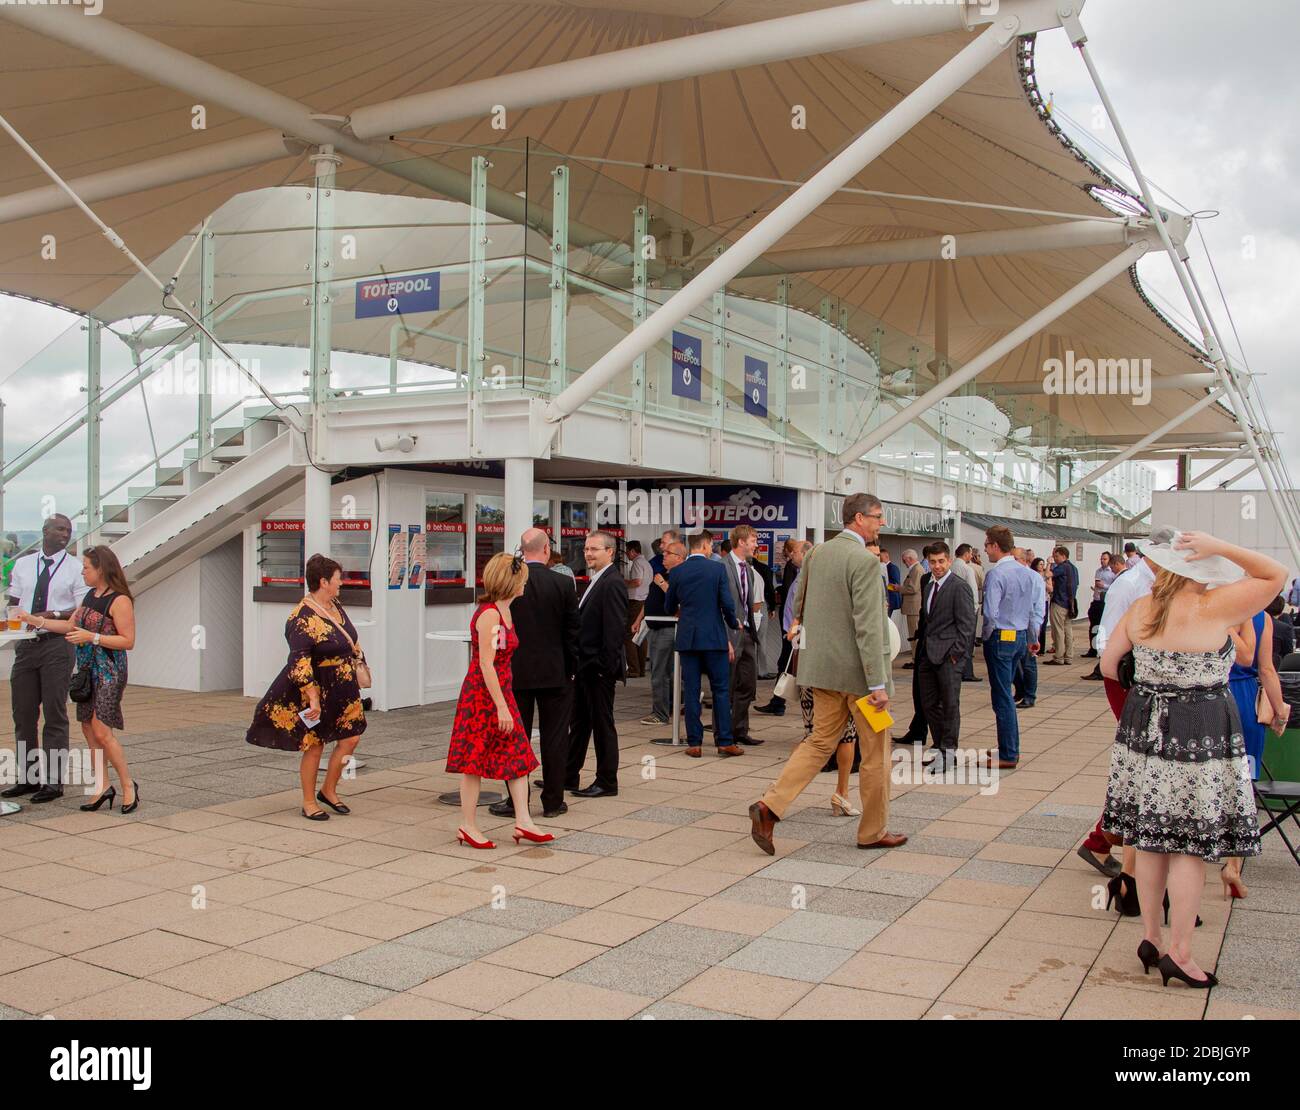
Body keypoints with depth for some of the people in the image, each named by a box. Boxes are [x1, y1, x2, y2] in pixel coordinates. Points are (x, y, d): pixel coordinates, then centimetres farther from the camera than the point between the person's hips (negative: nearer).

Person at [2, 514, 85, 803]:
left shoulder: (75, 568, 0)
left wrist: (53, 615, -19)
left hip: (57, 642, -4)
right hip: (25, 644, 4)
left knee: (55, 714, -2)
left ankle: (53, 781, 3)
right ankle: (27, 777, 19)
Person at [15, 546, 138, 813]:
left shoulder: (119, 601, -14)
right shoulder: (90, 596, 13)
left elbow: (128, 641, -17)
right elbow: (70, 625, 20)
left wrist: (92, 637, -21)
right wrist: (35, 620, 15)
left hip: (109, 671, -9)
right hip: (87, 670, 9)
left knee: (101, 730, -12)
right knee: (88, 728, 8)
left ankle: (128, 785, 0)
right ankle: (103, 786, 15)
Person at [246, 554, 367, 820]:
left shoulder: (335, 605, 6)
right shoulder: (302, 619, -22)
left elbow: (352, 642, 19)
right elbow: (299, 663, -26)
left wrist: (358, 669, 20)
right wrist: (313, 698, -27)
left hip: (343, 688, 8)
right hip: (316, 689, -8)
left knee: (351, 737, 7)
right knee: (314, 744, 2)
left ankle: (328, 790, 25)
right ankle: (309, 803, 17)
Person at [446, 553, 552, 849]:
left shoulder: (505, 612, 10)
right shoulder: (489, 614, -19)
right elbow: (486, 665, -22)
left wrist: (505, 703, 18)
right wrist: (501, 706, -23)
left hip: (502, 692, 9)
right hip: (482, 694, -9)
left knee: (519, 755, 7)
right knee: (476, 758, 1)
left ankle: (523, 822, 10)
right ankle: (468, 826, 12)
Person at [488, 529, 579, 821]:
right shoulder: (563, 585, -7)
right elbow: (572, 632, -3)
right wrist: (571, 668, 9)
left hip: (515, 673, 0)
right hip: (555, 673, 0)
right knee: (555, 737, 7)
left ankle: (516, 801, 12)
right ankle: (553, 801, 13)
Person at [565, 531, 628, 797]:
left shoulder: (612, 584, -16)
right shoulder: (595, 581, 15)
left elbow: (614, 628, -21)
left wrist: (605, 666, -21)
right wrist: (578, 661, 13)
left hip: (599, 667, -10)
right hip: (585, 666, 10)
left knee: (603, 724, 0)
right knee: (579, 722, 16)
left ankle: (606, 783, 10)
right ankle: (568, 776, 25)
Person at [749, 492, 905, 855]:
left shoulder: (817, 554, 7)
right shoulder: (865, 561, -17)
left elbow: (800, 604, 17)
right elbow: (868, 627, -21)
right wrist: (878, 683, -20)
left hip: (822, 665, 7)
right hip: (857, 669, -7)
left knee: (821, 742, 14)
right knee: (875, 752, 8)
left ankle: (770, 806, -1)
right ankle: (873, 831, 20)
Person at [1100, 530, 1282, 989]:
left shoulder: (1140, 609, 1)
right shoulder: (1211, 608, -14)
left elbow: (1108, 661, 12)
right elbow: (1277, 574, -3)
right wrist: (1222, 548, -7)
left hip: (1143, 728, 6)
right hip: (1199, 736, -6)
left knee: (1150, 838, 13)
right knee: (1191, 845, 2)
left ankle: (1151, 938, 24)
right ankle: (1179, 954, 7)